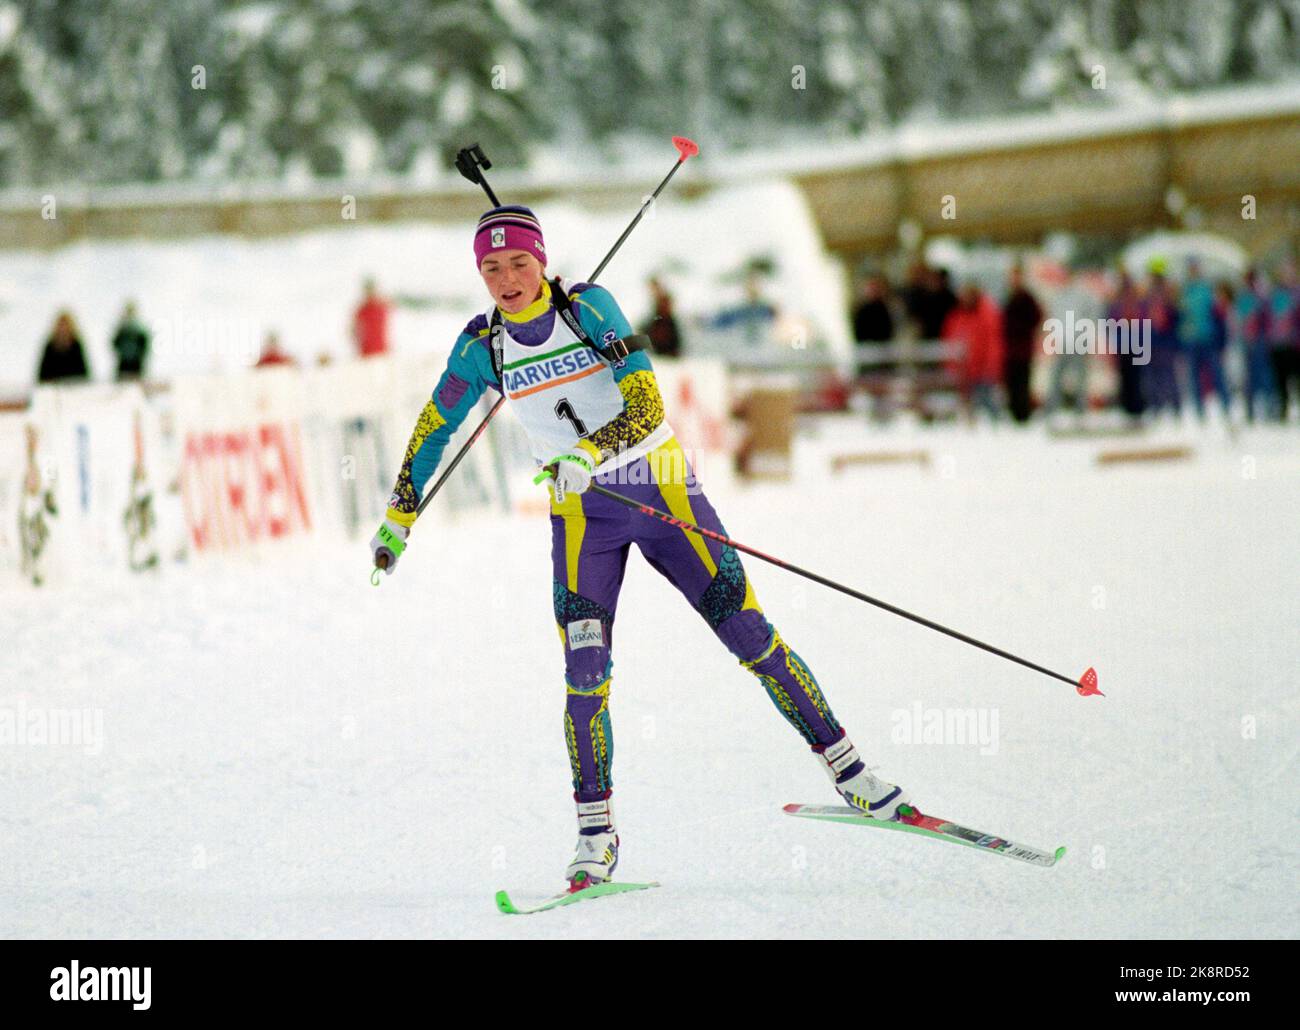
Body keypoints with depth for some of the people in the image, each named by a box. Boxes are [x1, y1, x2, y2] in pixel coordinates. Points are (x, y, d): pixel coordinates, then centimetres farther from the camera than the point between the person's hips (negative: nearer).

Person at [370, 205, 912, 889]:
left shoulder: (589, 307, -13)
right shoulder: (481, 345, -4)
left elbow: (646, 406, -21)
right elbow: (434, 428, 11)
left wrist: (589, 453, -38)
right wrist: (399, 517, 13)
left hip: (659, 486, -2)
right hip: (581, 512, 2)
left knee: (748, 632, -6)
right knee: (585, 671, -12)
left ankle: (847, 771, 3)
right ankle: (595, 834, -2)